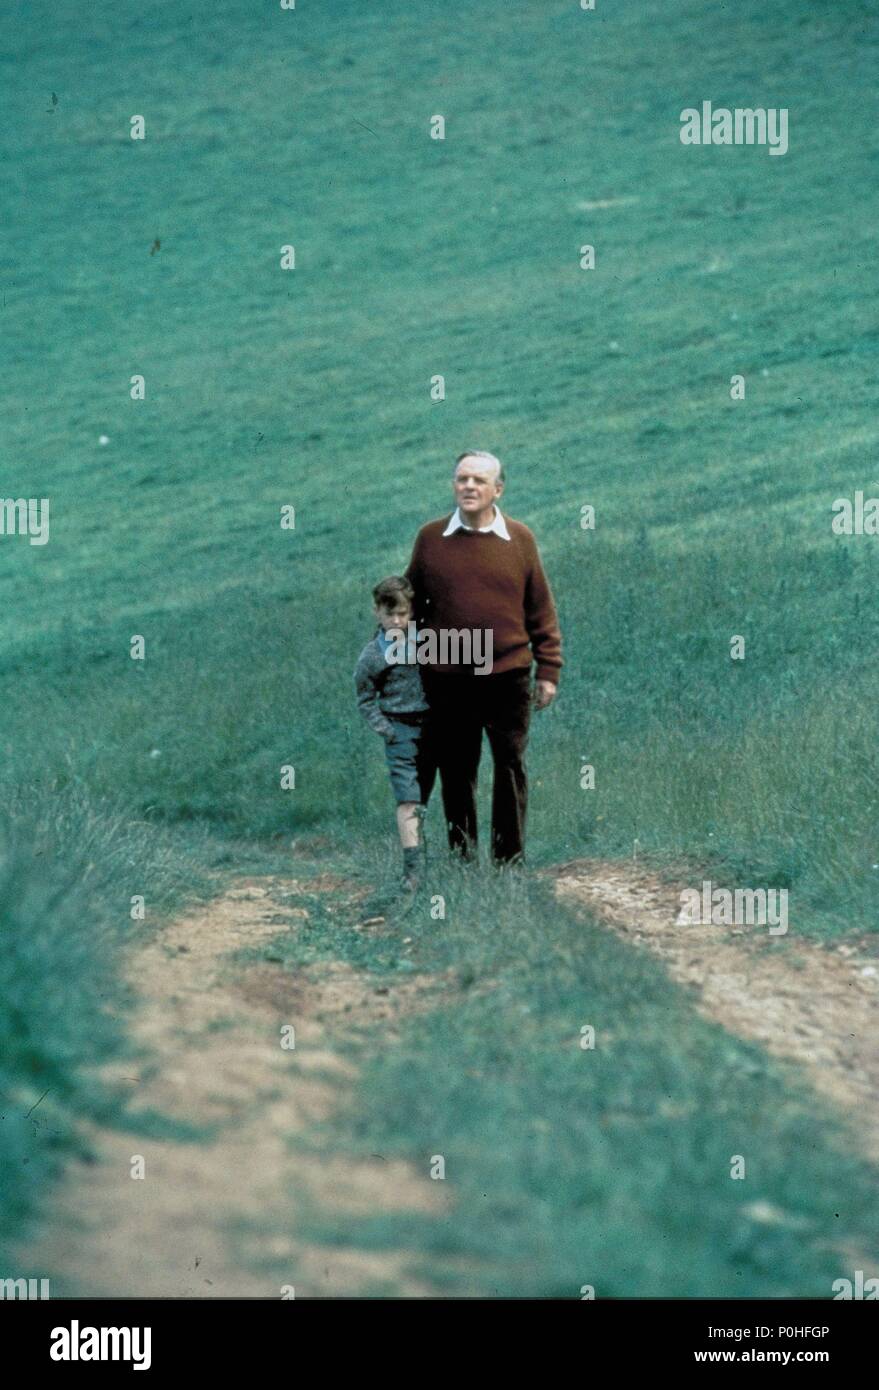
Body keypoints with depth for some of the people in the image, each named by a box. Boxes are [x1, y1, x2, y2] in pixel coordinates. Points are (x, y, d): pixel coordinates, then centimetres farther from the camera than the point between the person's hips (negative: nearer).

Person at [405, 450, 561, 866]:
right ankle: (461, 858, 18)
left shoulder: (519, 538, 2)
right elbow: (412, 603, 12)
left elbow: (541, 609, 5)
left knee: (511, 769, 4)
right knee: (455, 773, 8)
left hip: (508, 675, -1)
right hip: (447, 679, 1)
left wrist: (548, 670, 2)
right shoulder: (430, 537, 3)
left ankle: (510, 859, 13)